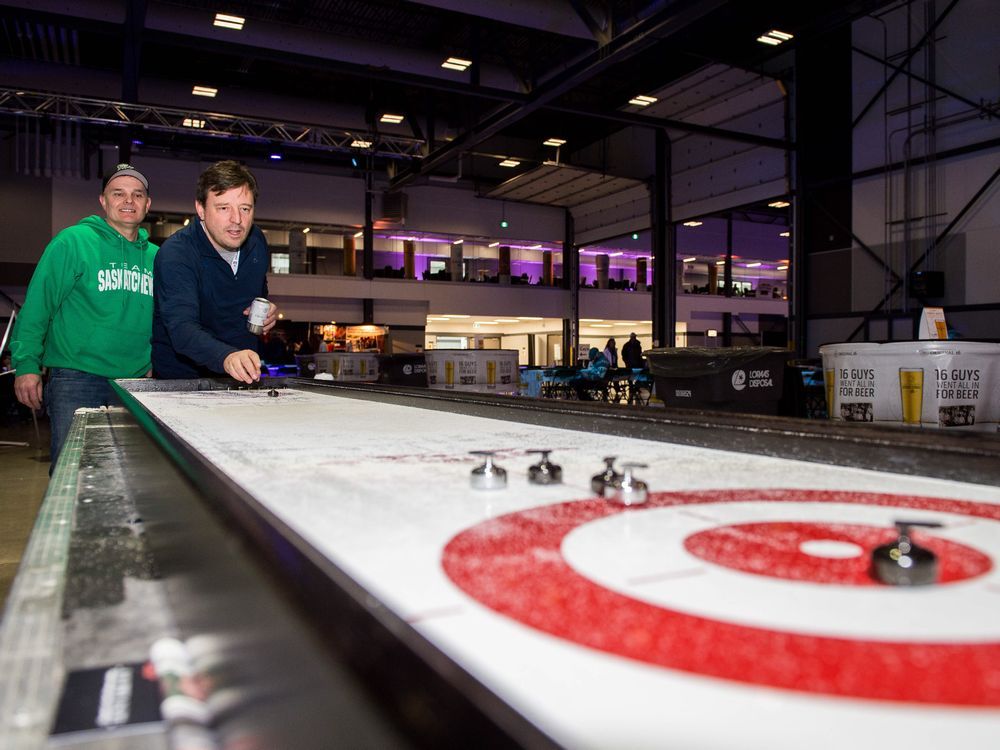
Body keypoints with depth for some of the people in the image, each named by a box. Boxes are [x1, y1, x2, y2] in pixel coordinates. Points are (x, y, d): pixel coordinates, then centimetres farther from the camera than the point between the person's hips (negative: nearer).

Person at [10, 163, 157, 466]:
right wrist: (26, 364, -9)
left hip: (134, 381, 5)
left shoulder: (155, 256, 11)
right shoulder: (72, 241, -3)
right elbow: (36, 306, -5)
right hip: (75, 379, -4)